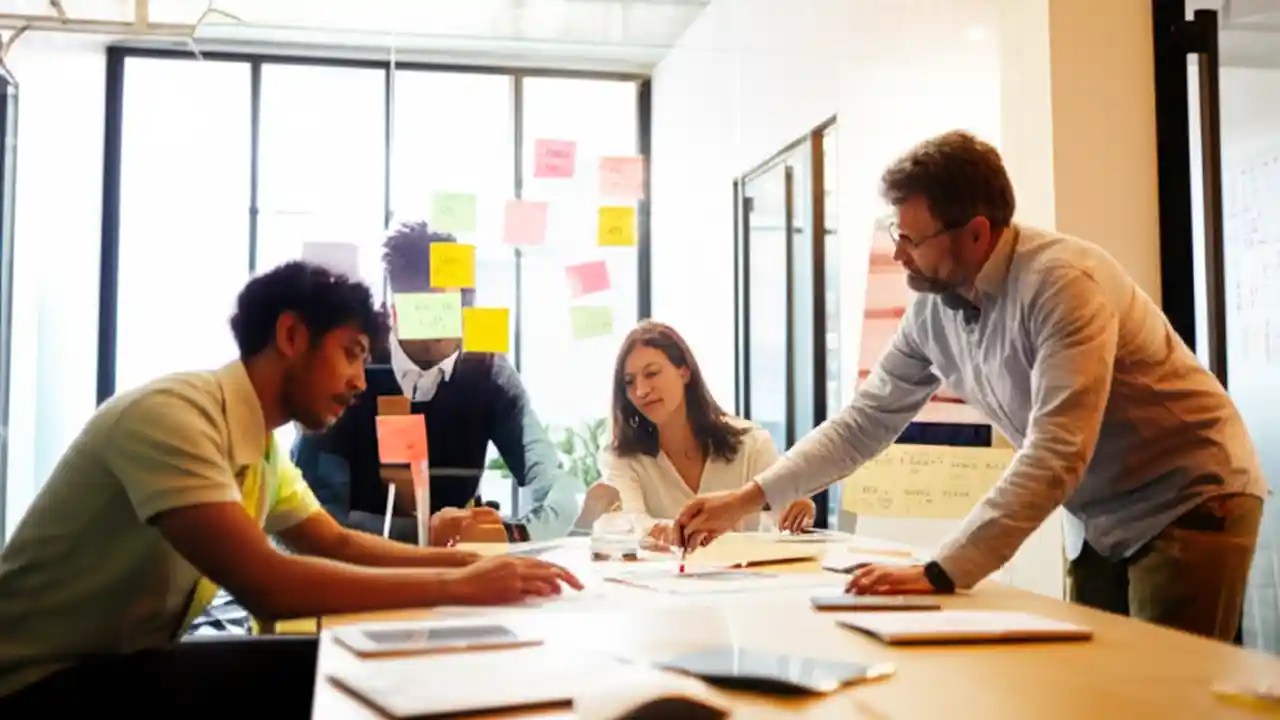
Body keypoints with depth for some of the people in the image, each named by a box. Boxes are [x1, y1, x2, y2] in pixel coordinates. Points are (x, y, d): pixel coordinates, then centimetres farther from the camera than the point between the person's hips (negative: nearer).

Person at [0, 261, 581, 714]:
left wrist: (469, 562, -2)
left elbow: (337, 543, 14)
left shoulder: (261, 442, 5)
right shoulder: (172, 413, -24)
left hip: (127, 663, 8)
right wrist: (457, 584, -26)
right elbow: (266, 585, -32)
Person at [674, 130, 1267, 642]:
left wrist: (939, 574, -42)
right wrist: (747, 499, -8)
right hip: (1100, 521, 7)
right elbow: (864, 422, -1)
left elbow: (1056, 453, -37)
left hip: (1189, 503, -6)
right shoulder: (933, 308, -7)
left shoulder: (1062, 283, -29)